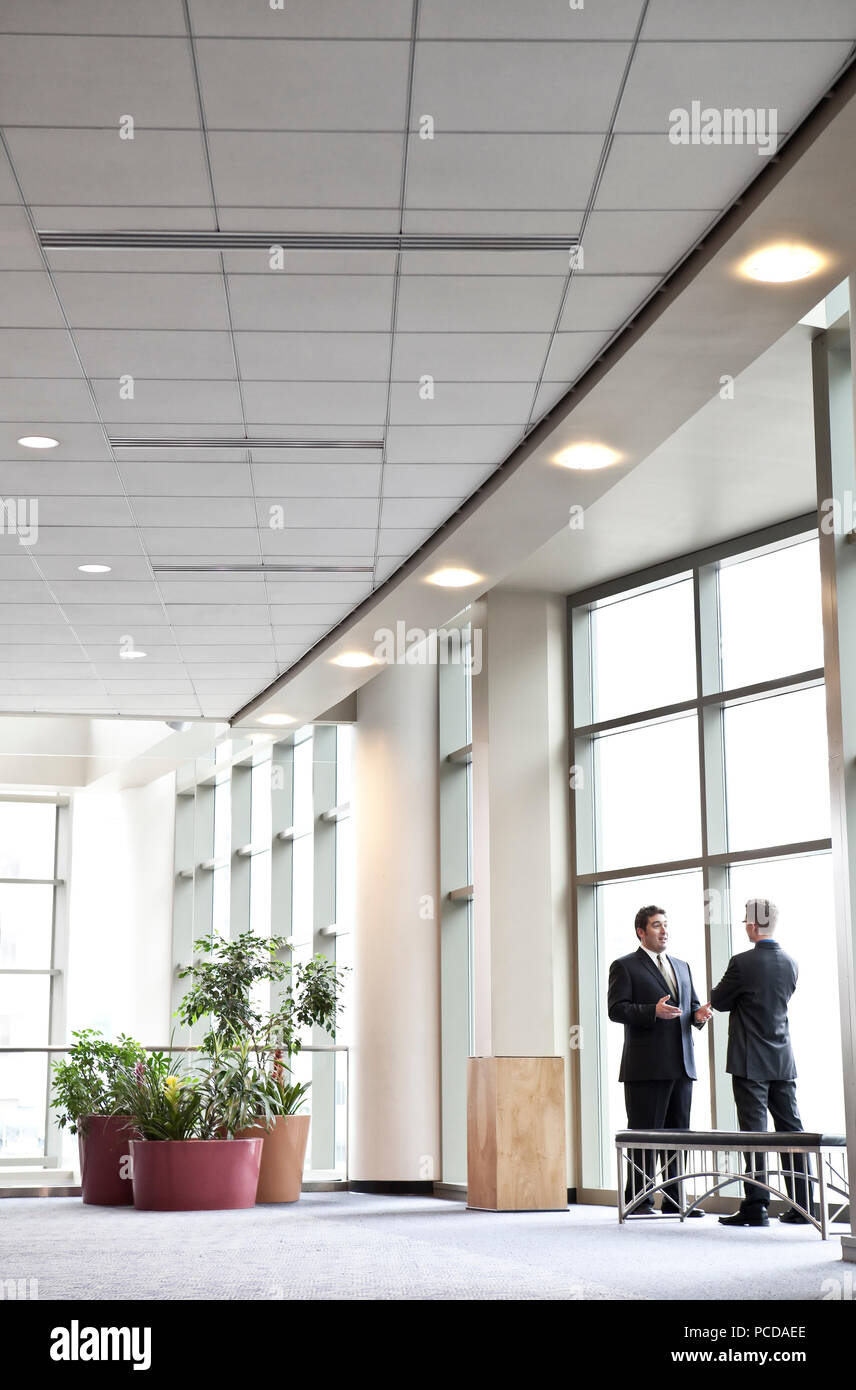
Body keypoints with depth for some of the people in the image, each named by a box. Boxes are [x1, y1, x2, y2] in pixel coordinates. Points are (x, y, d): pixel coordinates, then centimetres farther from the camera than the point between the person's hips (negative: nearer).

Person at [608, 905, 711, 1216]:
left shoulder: (681, 966, 20)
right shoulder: (624, 966, 0)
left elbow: (692, 1004, 23)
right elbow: (616, 1009, -9)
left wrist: (698, 1014, 0)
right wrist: (653, 1012, -22)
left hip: (681, 1065, 6)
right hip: (646, 1066, -6)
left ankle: (674, 1198, 13)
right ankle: (639, 1200, 1)